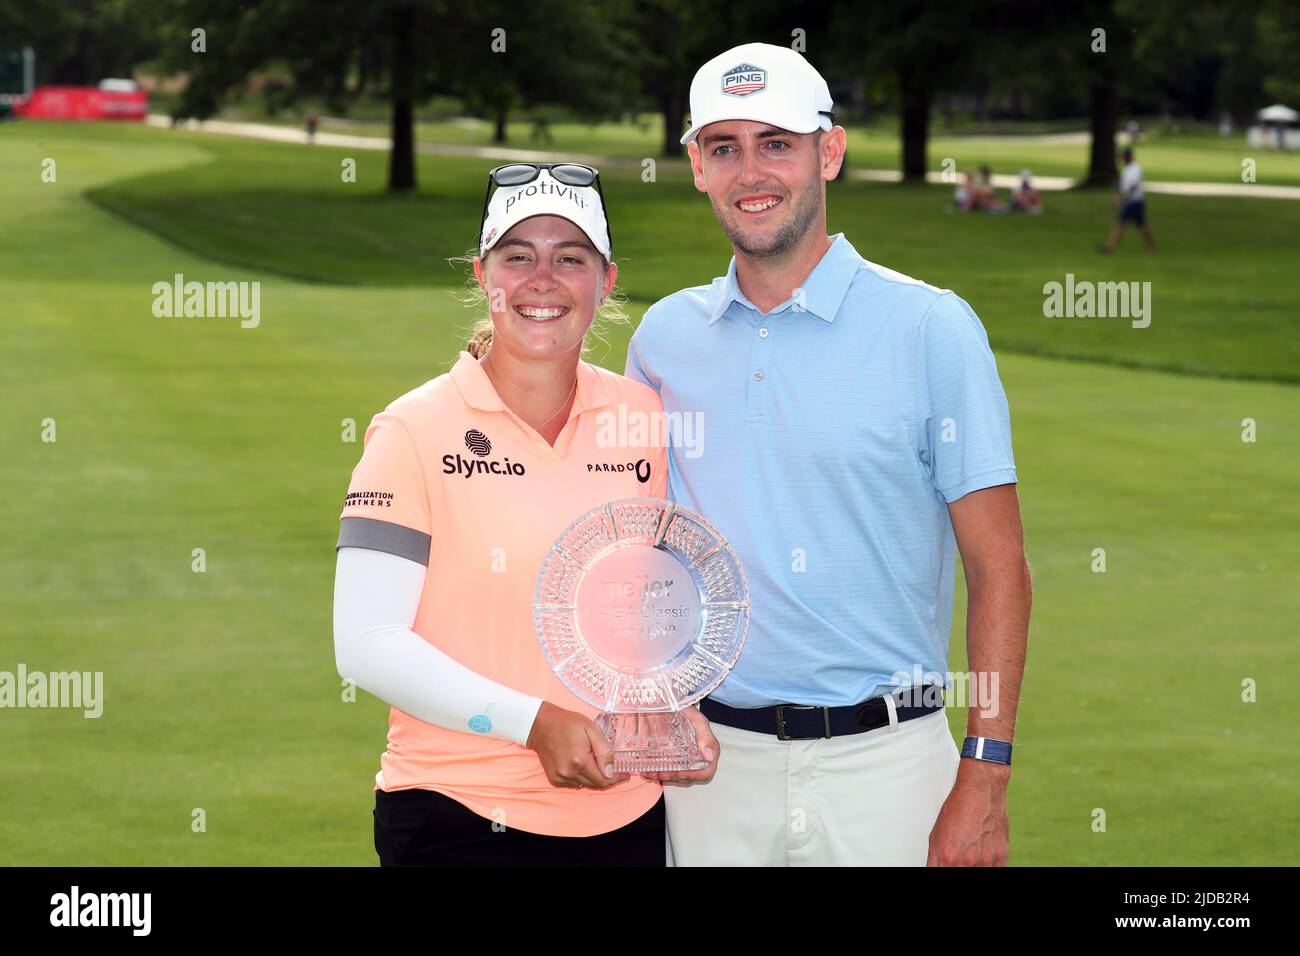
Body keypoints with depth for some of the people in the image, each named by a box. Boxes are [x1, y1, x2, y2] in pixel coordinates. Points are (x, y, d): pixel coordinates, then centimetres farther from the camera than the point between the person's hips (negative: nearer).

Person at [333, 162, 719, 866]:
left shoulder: (647, 418, 4)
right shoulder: (414, 431, -8)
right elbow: (366, 644, -13)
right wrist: (533, 722, -20)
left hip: (626, 818, 4)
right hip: (458, 820, -4)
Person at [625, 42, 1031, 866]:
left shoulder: (931, 328, -4)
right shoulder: (663, 337, 7)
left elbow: (999, 570, -5)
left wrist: (984, 778, -12)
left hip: (884, 761, -3)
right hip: (714, 762, 3)